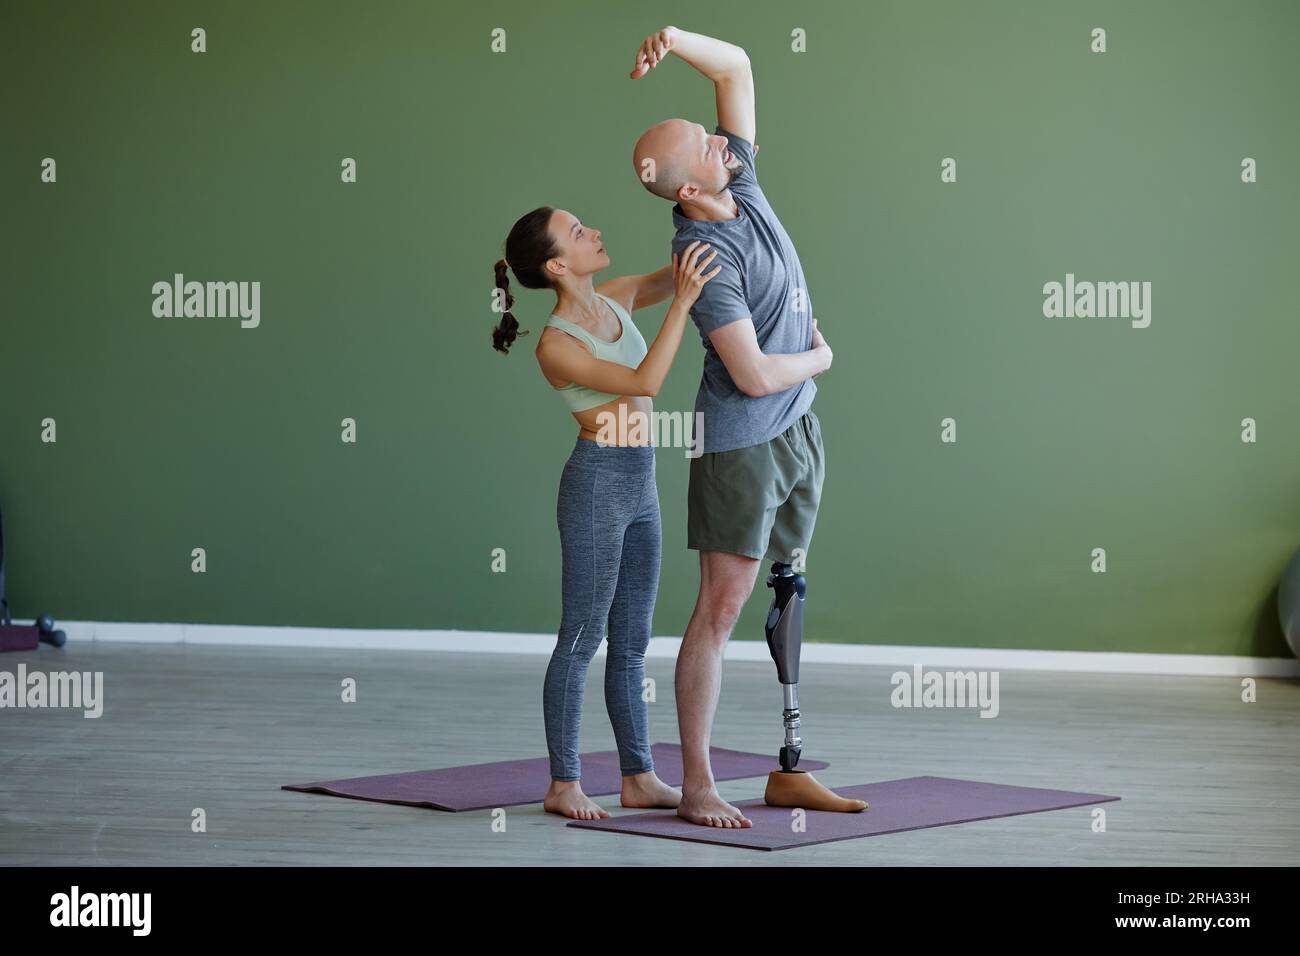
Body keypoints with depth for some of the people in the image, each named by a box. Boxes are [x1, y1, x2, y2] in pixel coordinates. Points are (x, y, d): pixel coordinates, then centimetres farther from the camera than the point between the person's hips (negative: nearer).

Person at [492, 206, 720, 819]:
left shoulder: (617, 298, 6)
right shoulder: (556, 344, -15)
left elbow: (681, 274, 9)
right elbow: (645, 382, -23)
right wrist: (682, 301, -27)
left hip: (639, 484, 8)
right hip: (597, 481, -8)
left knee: (631, 642, 11)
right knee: (583, 636, -3)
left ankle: (639, 778, 16)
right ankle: (563, 783, 4)